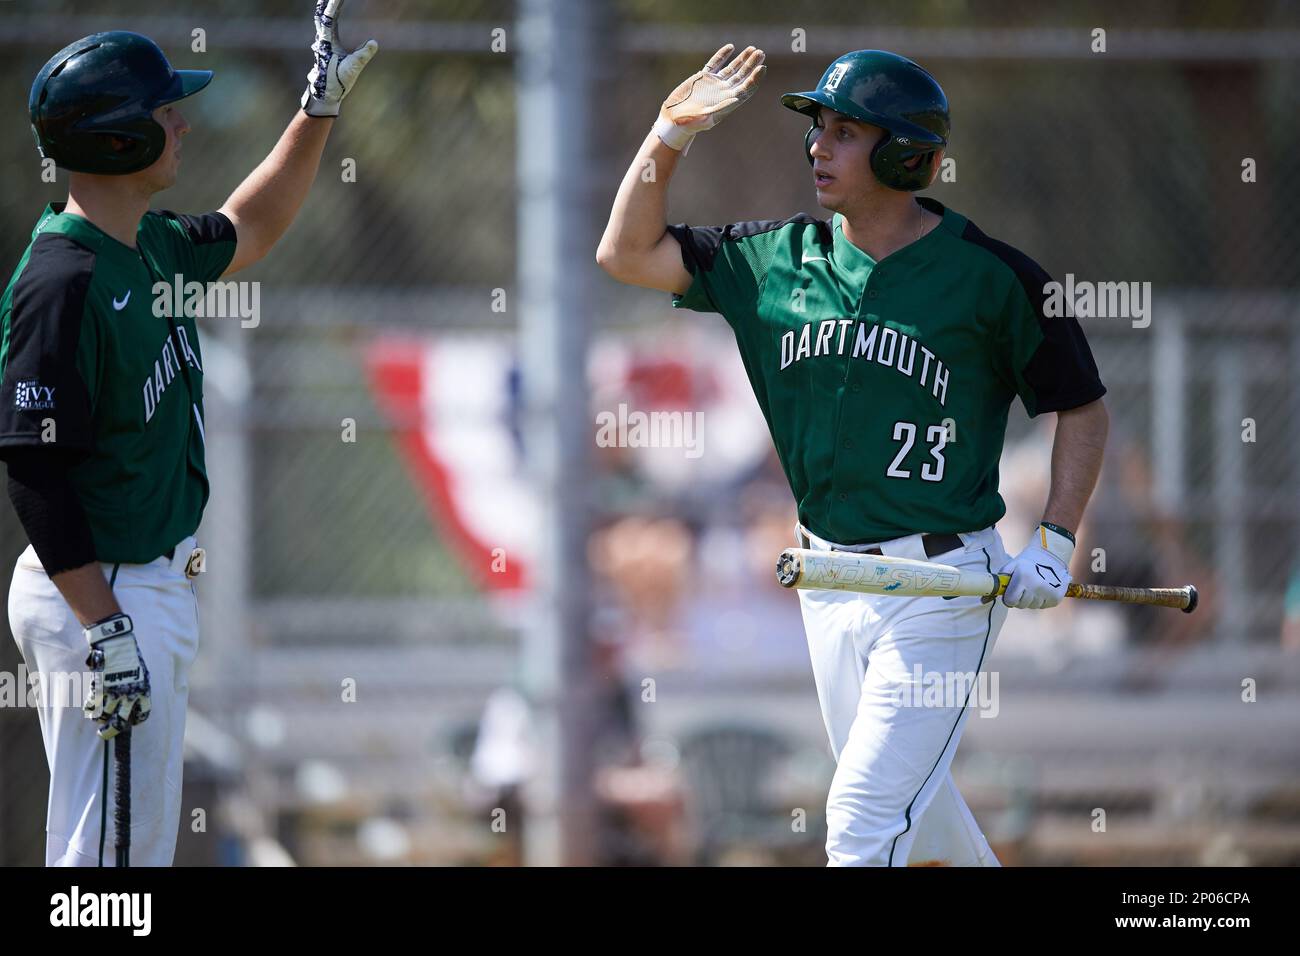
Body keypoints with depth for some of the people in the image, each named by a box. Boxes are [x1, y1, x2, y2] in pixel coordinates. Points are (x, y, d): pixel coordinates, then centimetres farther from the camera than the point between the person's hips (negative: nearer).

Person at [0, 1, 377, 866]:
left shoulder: (151, 247, 8)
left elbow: (248, 233, 32)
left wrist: (320, 111, 25)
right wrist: (105, 628, -26)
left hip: (154, 590, 10)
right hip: (99, 594, -10)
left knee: (146, 836, 17)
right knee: (108, 847, -7)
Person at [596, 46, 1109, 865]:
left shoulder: (989, 276, -9)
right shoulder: (782, 259, 5)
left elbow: (1082, 407, -1)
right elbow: (628, 253, 9)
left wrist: (1054, 544, -10)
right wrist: (671, 136, -2)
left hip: (943, 587, -6)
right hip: (829, 584, 6)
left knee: (863, 817, -13)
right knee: (908, 804, 18)